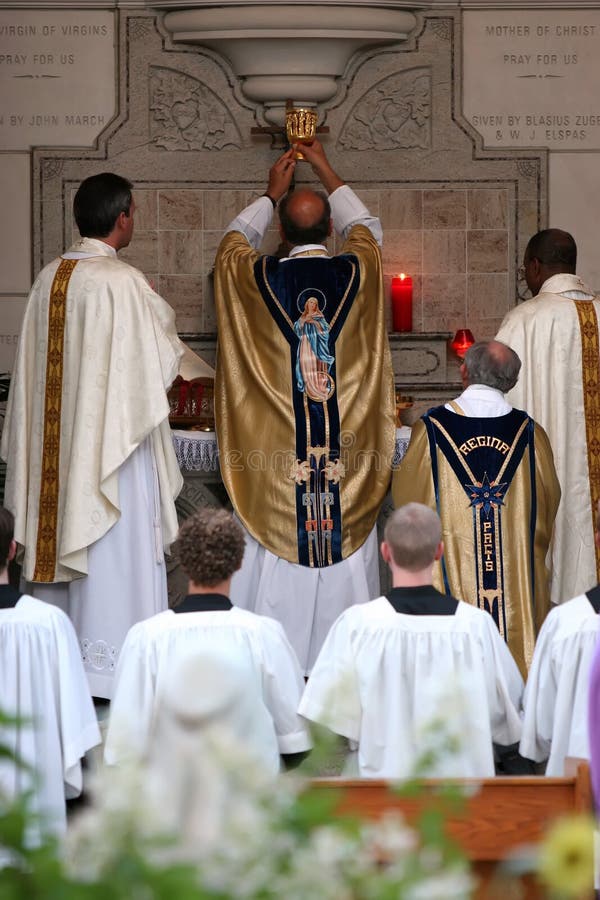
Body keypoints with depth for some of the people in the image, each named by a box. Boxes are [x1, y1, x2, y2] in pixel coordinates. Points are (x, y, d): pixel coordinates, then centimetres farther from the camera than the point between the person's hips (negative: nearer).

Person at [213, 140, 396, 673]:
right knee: (346, 545, 7)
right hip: (349, 444, 1)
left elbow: (233, 243, 18)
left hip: (276, 454, -1)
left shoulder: (259, 280, -7)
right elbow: (365, 226, 20)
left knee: (277, 552, 4)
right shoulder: (358, 272, -4)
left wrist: (272, 194, 30)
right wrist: (326, 170, 30)